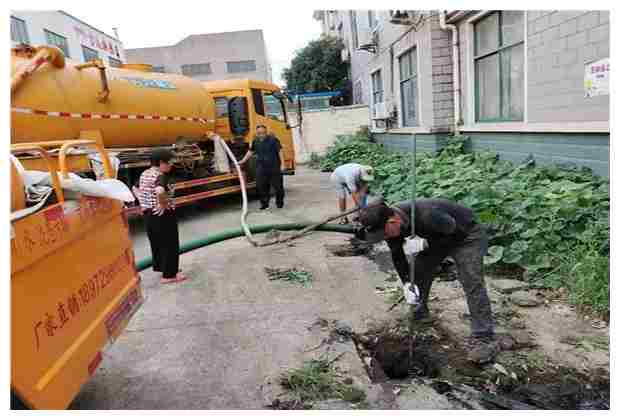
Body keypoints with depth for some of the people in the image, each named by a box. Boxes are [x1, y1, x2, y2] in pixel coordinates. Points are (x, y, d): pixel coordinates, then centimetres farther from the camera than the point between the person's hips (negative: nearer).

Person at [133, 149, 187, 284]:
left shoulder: (144, 174, 7)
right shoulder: (161, 176, -21)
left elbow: (135, 189, 19)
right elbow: (160, 192, -40)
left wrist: (143, 203, 14)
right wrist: (164, 205, -24)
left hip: (148, 214, 9)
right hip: (163, 215, -9)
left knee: (156, 242, 21)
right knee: (169, 244, 4)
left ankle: (160, 267, 36)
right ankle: (169, 275, 12)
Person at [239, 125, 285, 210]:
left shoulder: (273, 140, -7)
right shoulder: (255, 141, 7)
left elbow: (280, 152, -6)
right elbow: (250, 152, 19)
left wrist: (282, 164, -11)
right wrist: (242, 161, 20)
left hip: (274, 168, -3)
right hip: (261, 169, 4)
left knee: (278, 186, 4)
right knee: (261, 187, 2)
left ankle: (279, 202, 22)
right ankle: (264, 203, 16)